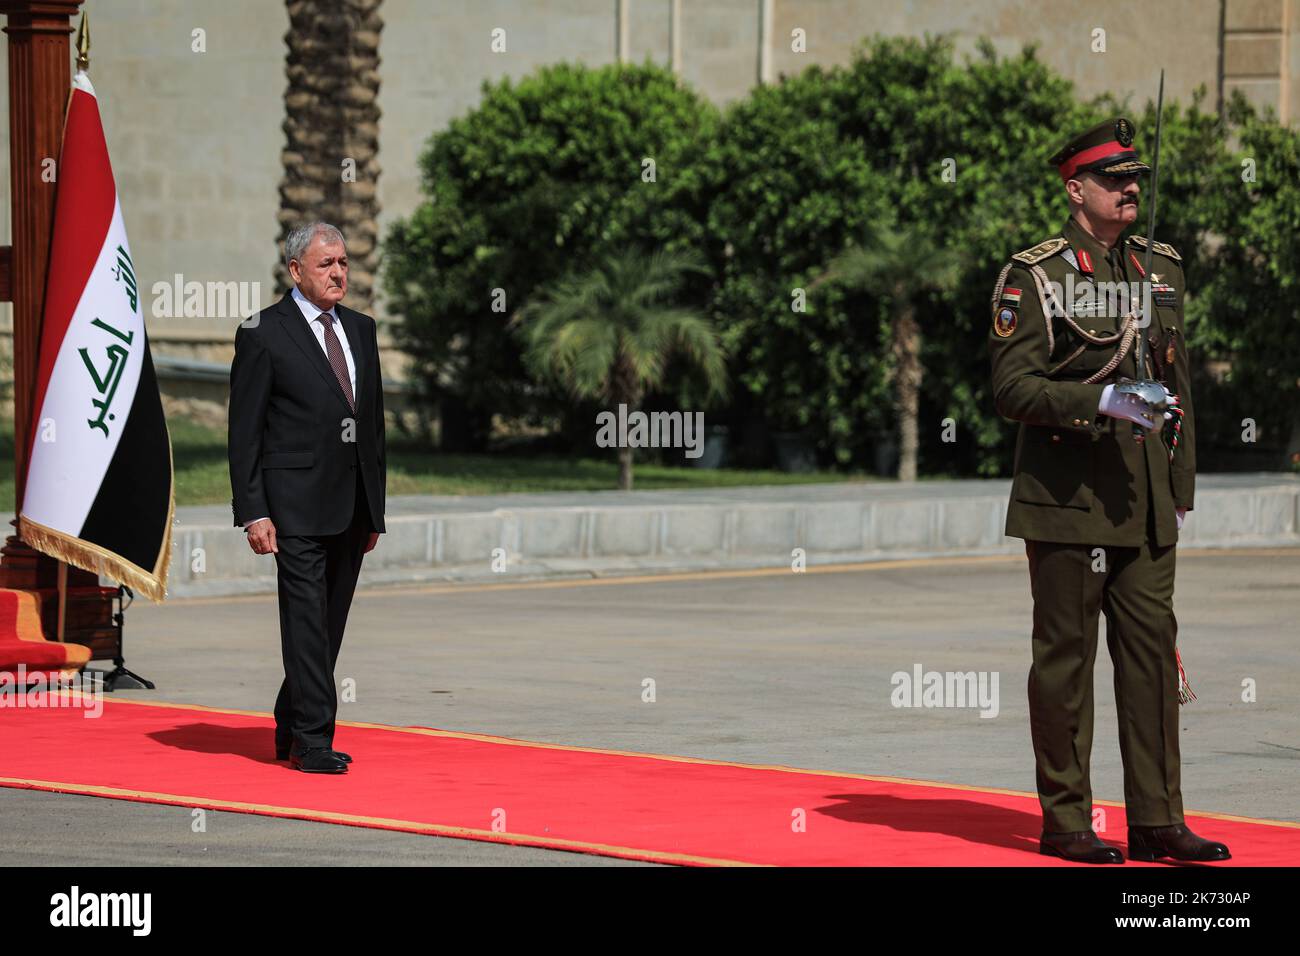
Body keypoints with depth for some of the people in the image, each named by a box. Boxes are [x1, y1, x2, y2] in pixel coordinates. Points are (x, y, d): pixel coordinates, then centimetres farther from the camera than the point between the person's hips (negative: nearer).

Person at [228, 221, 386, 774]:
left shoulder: (360, 329, 15)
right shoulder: (263, 334, -4)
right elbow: (244, 432, -6)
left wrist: (374, 509, 15)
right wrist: (252, 512, -13)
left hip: (351, 504, 6)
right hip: (296, 503, -6)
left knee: (330, 624, 10)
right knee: (306, 620, -10)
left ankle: (291, 731, 22)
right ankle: (313, 742, -9)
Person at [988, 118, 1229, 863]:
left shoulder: (1162, 270, 12)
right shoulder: (1032, 277, -5)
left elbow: (1180, 388, 17)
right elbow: (1013, 388, -12)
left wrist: (1182, 489, 14)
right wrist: (1103, 400, -23)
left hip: (1145, 504, 5)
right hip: (1068, 498, -5)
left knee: (1153, 651, 3)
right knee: (1066, 656, 1)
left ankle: (1157, 820, 8)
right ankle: (1065, 822, 8)